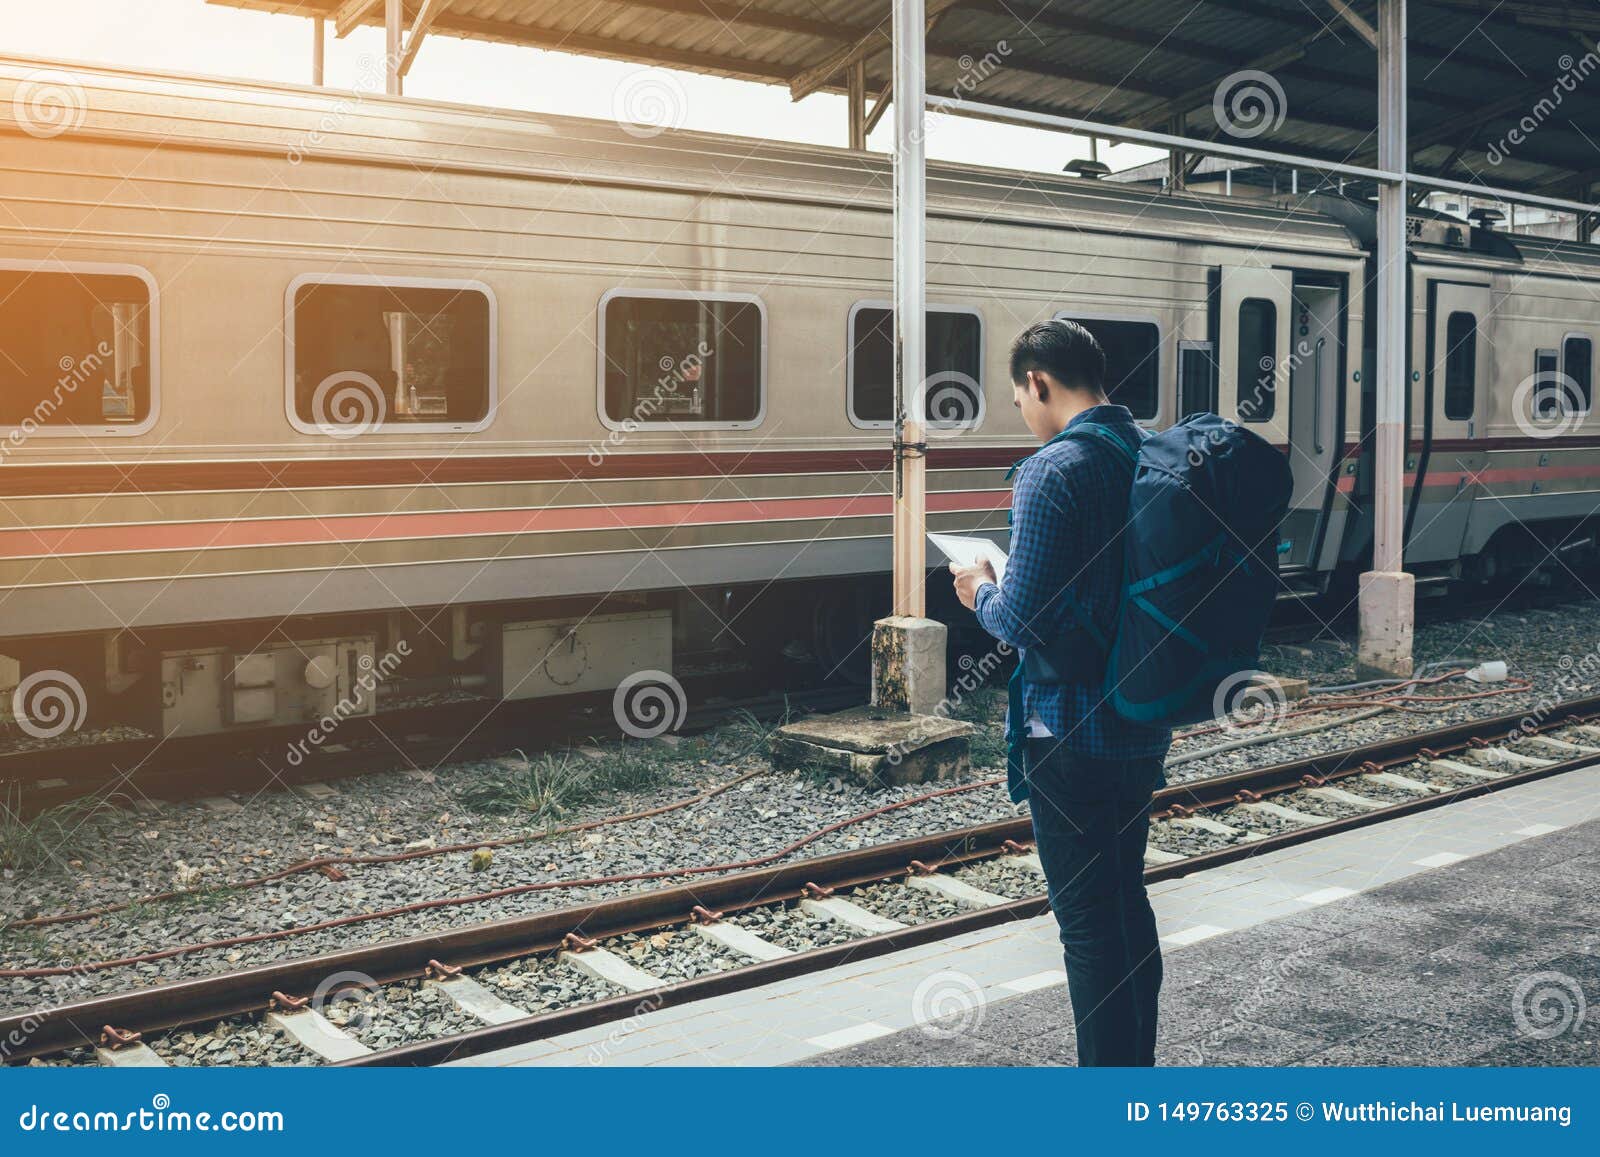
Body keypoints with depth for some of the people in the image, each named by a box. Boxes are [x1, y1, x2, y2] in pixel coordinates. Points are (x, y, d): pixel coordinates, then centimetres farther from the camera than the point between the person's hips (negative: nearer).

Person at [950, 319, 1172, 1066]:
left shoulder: (1052, 472, -18)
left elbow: (1024, 621, -22)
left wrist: (981, 595, 0)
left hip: (1072, 734, -8)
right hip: (1146, 725, 8)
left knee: (1088, 924, 2)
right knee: (1128, 901, 21)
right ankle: (1137, 1069, 35)